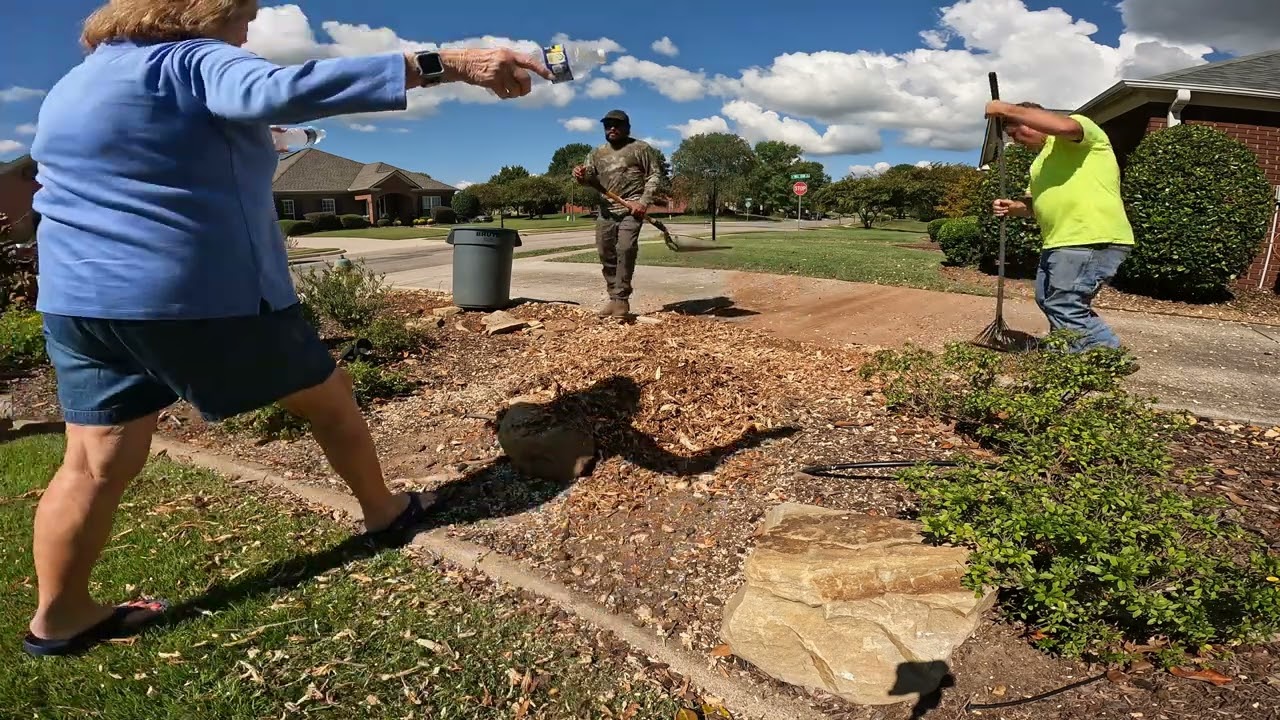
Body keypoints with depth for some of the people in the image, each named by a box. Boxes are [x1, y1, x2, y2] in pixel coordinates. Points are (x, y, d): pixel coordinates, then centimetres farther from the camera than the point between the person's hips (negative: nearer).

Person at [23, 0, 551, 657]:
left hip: (80, 299, 8)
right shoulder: (194, 62, -7)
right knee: (330, 399, 11)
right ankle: (384, 512, 26)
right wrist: (442, 65, -38)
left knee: (96, 463, 11)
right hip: (211, 292, -7)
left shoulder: (70, 87, 19)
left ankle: (58, 617, 20)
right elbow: (280, 89, -29)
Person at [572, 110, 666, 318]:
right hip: (606, 211, 6)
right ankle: (614, 298, 15)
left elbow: (655, 176, -1)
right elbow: (591, 178, 12)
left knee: (625, 250, -20)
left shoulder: (641, 148, 4)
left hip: (631, 210, -5)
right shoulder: (597, 153, 19)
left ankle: (622, 299, -14)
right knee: (606, 255, 5)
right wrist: (581, 176, -13)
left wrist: (644, 201, -13)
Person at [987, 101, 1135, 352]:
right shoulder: (1044, 157, 25)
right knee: (1048, 301, 19)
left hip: (1093, 240, -10)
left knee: (1064, 309, -12)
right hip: (1062, 242, 10)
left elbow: (1063, 126, -27)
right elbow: (1037, 202, 26)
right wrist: (1014, 207, 2)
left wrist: (1007, 110, -22)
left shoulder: (1080, 126, -2)